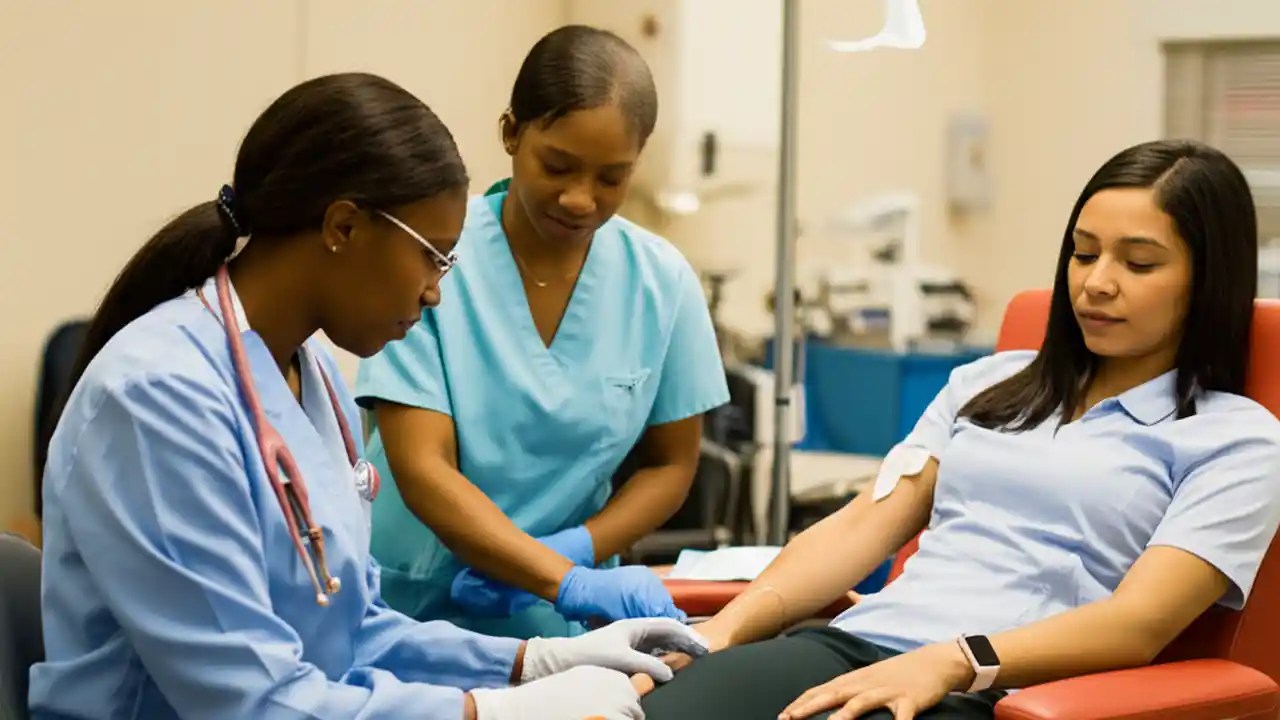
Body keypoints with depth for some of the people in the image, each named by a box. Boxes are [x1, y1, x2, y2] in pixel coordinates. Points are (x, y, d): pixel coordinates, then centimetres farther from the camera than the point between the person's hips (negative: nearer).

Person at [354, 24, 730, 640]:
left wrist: (574, 551, -10)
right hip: (409, 612, -1)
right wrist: (567, 583, -25)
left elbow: (670, 466, 8)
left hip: (558, 631, 1)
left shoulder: (662, 282, -1)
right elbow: (422, 470, -14)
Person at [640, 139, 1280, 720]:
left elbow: (1140, 621, -7)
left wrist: (951, 661, -22)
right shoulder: (986, 383, 24)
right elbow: (865, 524, 15)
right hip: (855, 643, 4)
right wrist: (727, 625, -1)